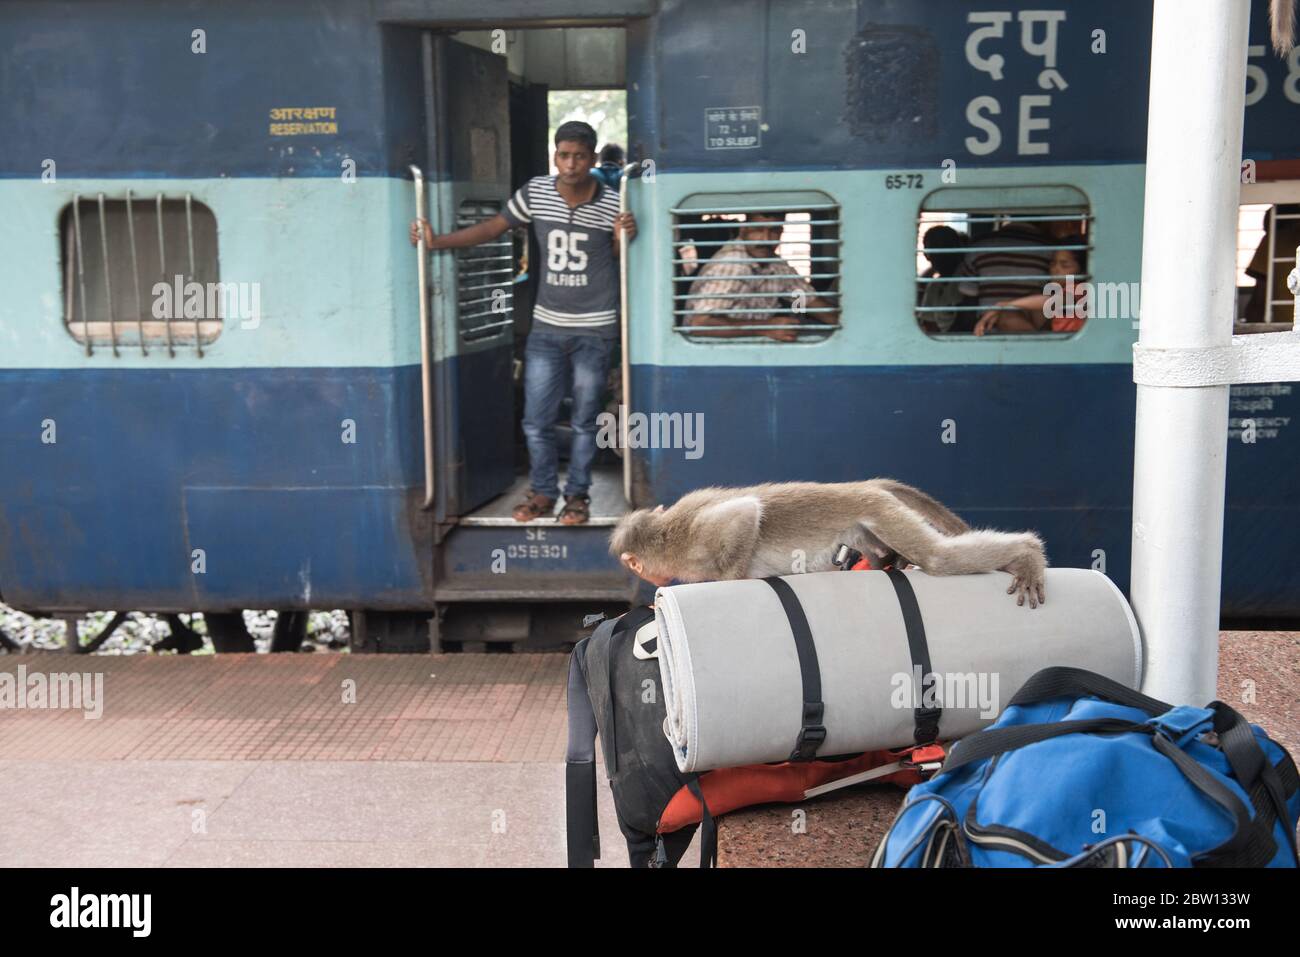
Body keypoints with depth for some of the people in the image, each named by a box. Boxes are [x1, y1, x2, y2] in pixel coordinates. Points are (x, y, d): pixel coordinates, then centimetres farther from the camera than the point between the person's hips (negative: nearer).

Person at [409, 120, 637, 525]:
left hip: (595, 329, -2)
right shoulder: (535, 192, -2)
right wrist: (436, 241, 0)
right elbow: (493, 227, 7)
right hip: (547, 325, 2)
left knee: (584, 421, 7)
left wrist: (624, 237, -17)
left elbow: (616, 257, 6)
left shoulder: (612, 204, -7)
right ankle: (543, 491, 23)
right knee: (536, 420, 5)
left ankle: (577, 494, 23)